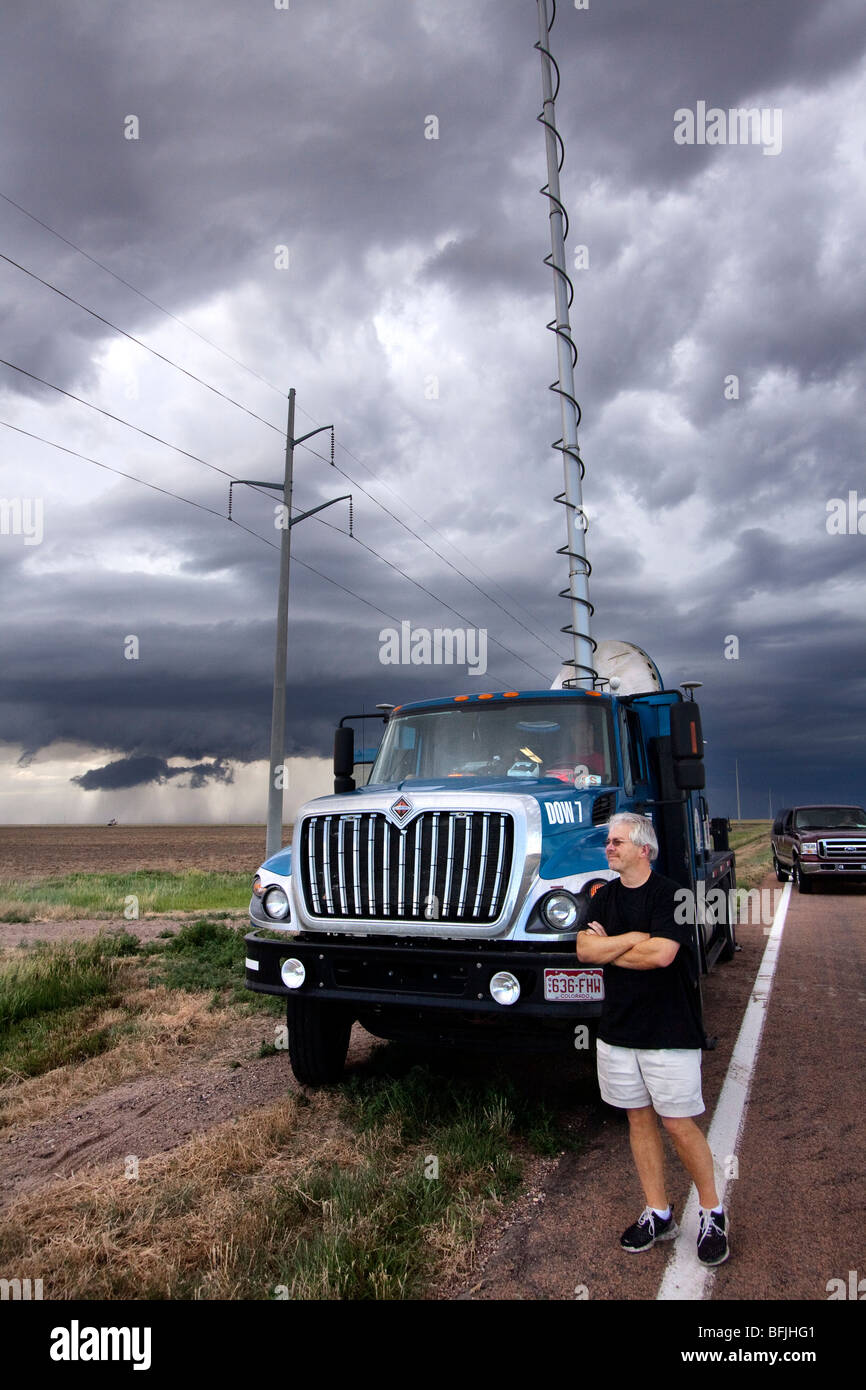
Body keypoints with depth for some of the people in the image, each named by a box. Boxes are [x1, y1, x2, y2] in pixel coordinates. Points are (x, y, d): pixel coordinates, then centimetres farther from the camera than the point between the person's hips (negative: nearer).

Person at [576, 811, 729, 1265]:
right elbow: (585, 950, -5)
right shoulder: (603, 896, 7)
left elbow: (661, 954, -25)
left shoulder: (668, 894, -12)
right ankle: (658, 1214, 28)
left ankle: (712, 1213, 25)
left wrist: (608, 948, -11)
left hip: (668, 1031, -5)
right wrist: (637, 937, -15)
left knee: (679, 1124, 3)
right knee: (638, 1118, 13)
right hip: (617, 1028, 6)